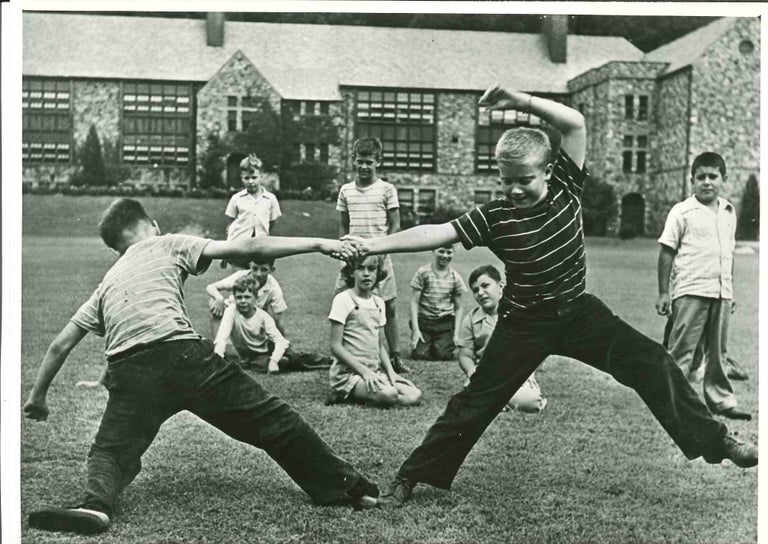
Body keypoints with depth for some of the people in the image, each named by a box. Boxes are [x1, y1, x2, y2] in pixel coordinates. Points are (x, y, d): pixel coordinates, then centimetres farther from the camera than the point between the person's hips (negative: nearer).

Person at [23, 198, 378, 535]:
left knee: (111, 450, 14)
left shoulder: (106, 284, 30)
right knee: (271, 419, 6)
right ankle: (345, 485, 11)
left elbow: (61, 345, 29)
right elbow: (244, 249, 9)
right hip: (183, 354, -3)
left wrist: (38, 396, 41)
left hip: (128, 372, 3)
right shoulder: (169, 244, 20)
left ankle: (95, 504, -19)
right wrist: (318, 244, 9)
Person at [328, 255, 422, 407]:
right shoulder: (343, 300, -8)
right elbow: (335, 346, -11)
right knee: (389, 394, -32)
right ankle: (345, 394, -5)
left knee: (414, 396, -14)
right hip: (348, 372, -7)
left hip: (375, 371, 7)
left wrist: (391, 372, 0)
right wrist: (363, 371, -17)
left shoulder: (379, 303, 13)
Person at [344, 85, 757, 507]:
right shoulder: (493, 217, -15)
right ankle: (410, 477, 11)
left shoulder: (565, 188, -10)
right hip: (524, 325, -2)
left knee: (652, 364, -7)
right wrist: (375, 245, -32)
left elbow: (576, 124, -19)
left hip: (578, 312, 2)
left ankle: (712, 440, 8)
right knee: (477, 402, 0)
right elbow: (437, 232, -23)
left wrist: (520, 101, -28)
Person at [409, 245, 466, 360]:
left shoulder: (455, 277, 5)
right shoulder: (423, 273, -3)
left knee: (443, 355, -17)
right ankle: (429, 343, 17)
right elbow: (414, 302, -3)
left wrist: (456, 333, -1)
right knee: (420, 354, -17)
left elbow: (458, 308, 9)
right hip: (423, 321, -1)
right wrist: (415, 329, -11)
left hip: (446, 323, 1)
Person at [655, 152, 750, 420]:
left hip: (721, 293, 5)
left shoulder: (728, 212, 13)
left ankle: (721, 400, 19)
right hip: (690, 291, -5)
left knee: (717, 350, 12)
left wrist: (729, 291, 17)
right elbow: (667, 252, -4)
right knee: (682, 350, -3)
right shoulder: (682, 212, -4)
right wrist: (663, 293, -8)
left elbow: (728, 254, 18)